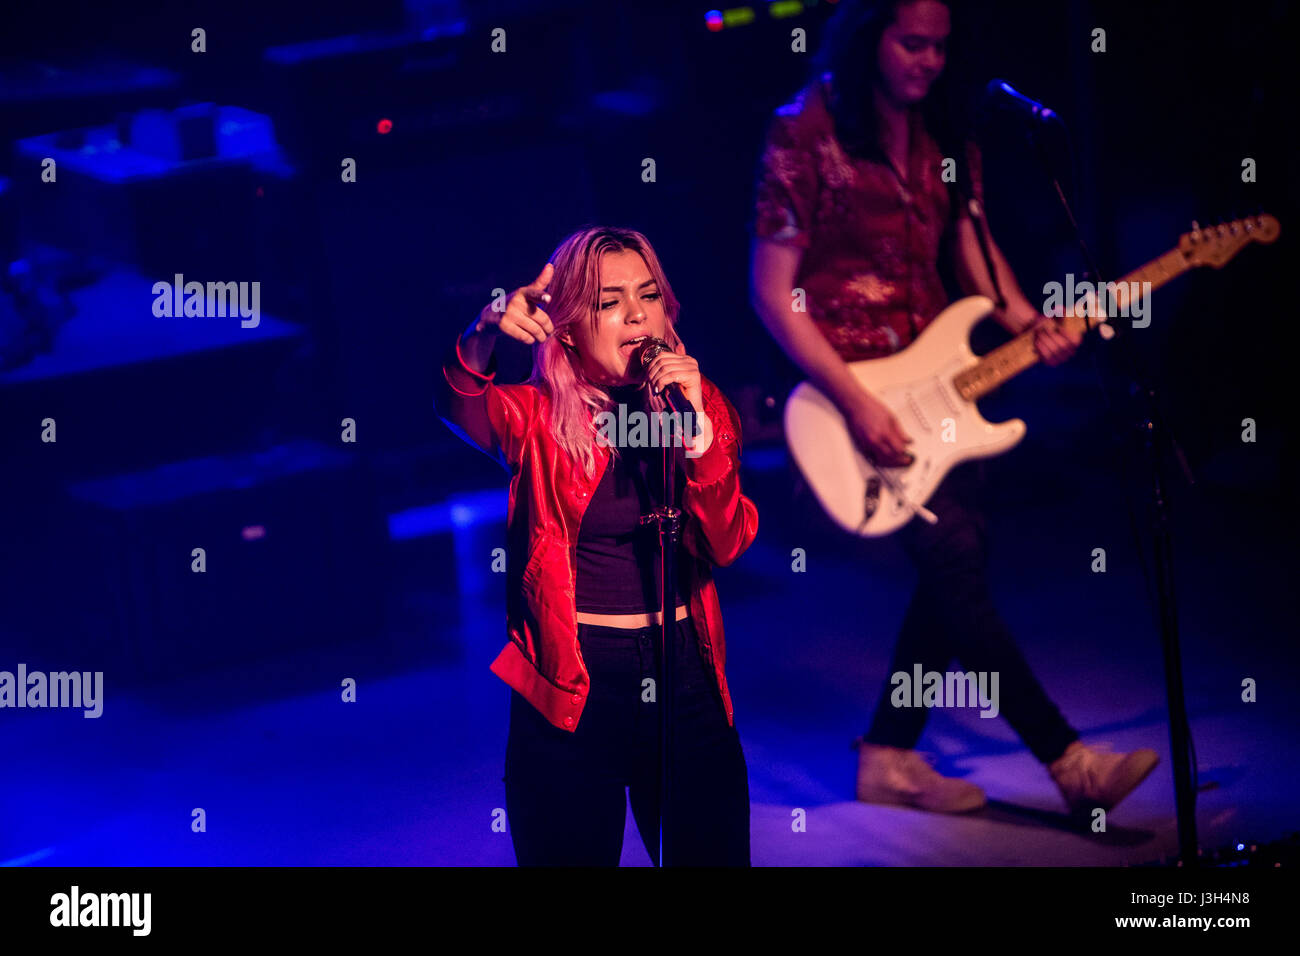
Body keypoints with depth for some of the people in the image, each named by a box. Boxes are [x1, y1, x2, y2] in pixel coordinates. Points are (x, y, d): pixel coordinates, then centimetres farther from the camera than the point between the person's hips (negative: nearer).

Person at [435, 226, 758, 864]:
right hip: (571, 690, -2)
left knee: (713, 855, 7)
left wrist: (696, 431, -20)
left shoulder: (702, 406, 5)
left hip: (685, 677, 2)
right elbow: (461, 405, -25)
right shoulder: (539, 417, -3)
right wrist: (486, 333, -45)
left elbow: (727, 546, -7)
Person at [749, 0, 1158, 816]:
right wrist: (855, 402, -18)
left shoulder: (944, 135, 8)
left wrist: (1030, 325, -11)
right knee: (952, 560, -13)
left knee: (957, 564, 5)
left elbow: (972, 247, 10)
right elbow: (772, 291, -12)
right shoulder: (807, 133, -12)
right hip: (848, 379, -7)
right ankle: (1069, 760, -12)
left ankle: (890, 756, 17)